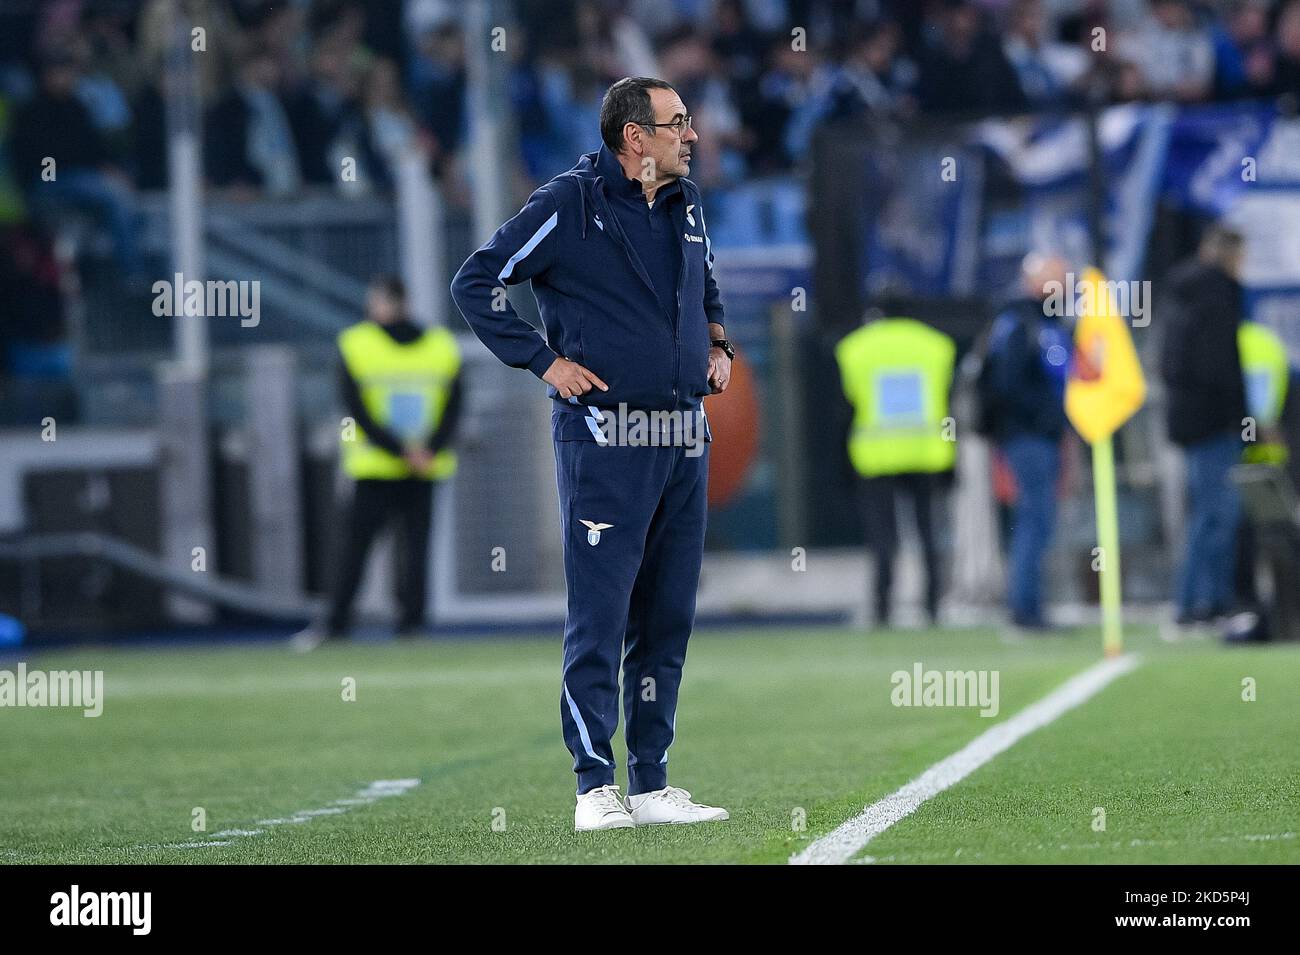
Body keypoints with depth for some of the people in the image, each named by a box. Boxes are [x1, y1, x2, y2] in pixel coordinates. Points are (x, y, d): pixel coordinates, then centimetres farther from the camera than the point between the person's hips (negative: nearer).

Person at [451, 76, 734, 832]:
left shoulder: (686, 206, 13)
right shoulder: (570, 204, -7)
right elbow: (476, 284, -6)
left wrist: (719, 347, 15)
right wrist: (545, 361, -10)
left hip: (685, 442, 7)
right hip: (606, 442, -7)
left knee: (668, 620, 8)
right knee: (599, 620, -6)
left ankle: (653, 785, 14)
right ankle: (597, 789, -2)